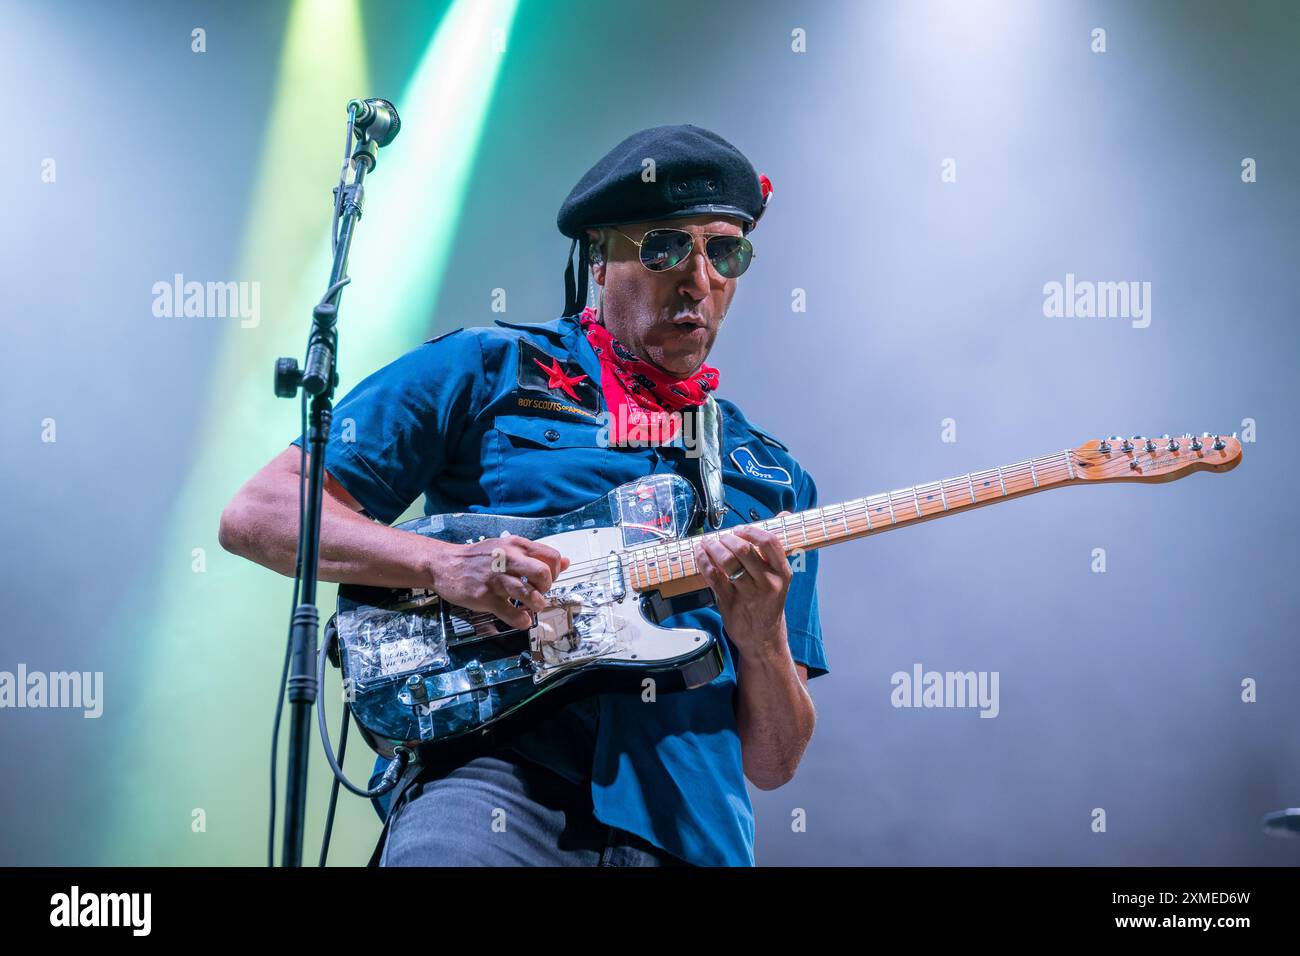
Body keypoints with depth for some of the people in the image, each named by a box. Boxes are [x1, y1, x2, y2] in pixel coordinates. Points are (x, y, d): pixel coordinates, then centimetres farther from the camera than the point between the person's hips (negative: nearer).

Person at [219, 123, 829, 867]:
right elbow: (257, 514, 4)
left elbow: (773, 763, 15)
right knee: (442, 849, -33)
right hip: (500, 773, -3)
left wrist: (763, 641, -6)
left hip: (688, 831, 3)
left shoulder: (772, 477, 18)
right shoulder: (487, 372, 10)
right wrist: (444, 566, -10)